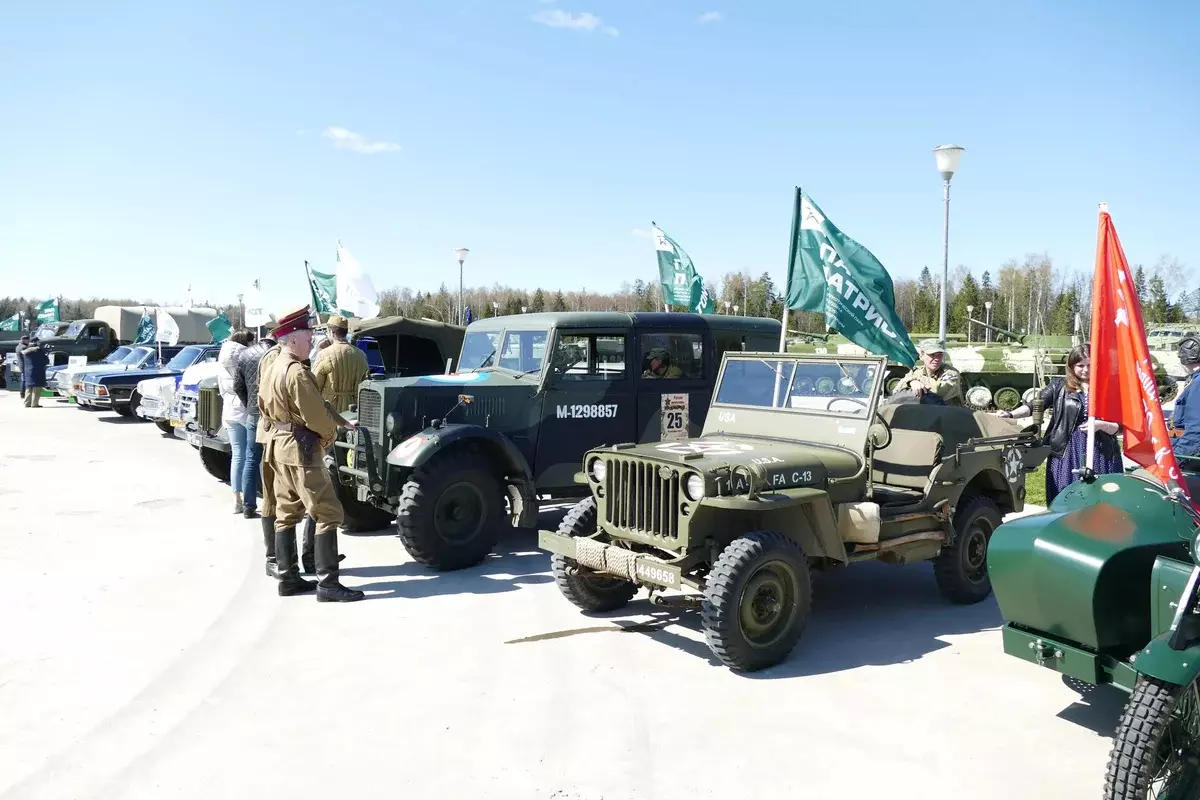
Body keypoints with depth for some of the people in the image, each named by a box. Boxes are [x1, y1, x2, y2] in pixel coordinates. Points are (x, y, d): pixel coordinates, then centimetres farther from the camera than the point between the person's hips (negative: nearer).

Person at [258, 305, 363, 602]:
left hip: (278, 445, 10)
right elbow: (315, 413, -19)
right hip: (301, 448, -10)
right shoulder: (297, 372, -18)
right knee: (327, 513, -8)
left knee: (286, 513, 13)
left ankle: (288, 578, 18)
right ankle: (327, 584, -9)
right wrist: (331, 434, -1)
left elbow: (265, 407, 20)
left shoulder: (270, 369, 13)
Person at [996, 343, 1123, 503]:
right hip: (1066, 453, 0)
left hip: (1100, 455, 0)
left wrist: (1100, 425, -13)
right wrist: (1011, 414, -20)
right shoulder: (1059, 386, 6)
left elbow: (1118, 426, 7)